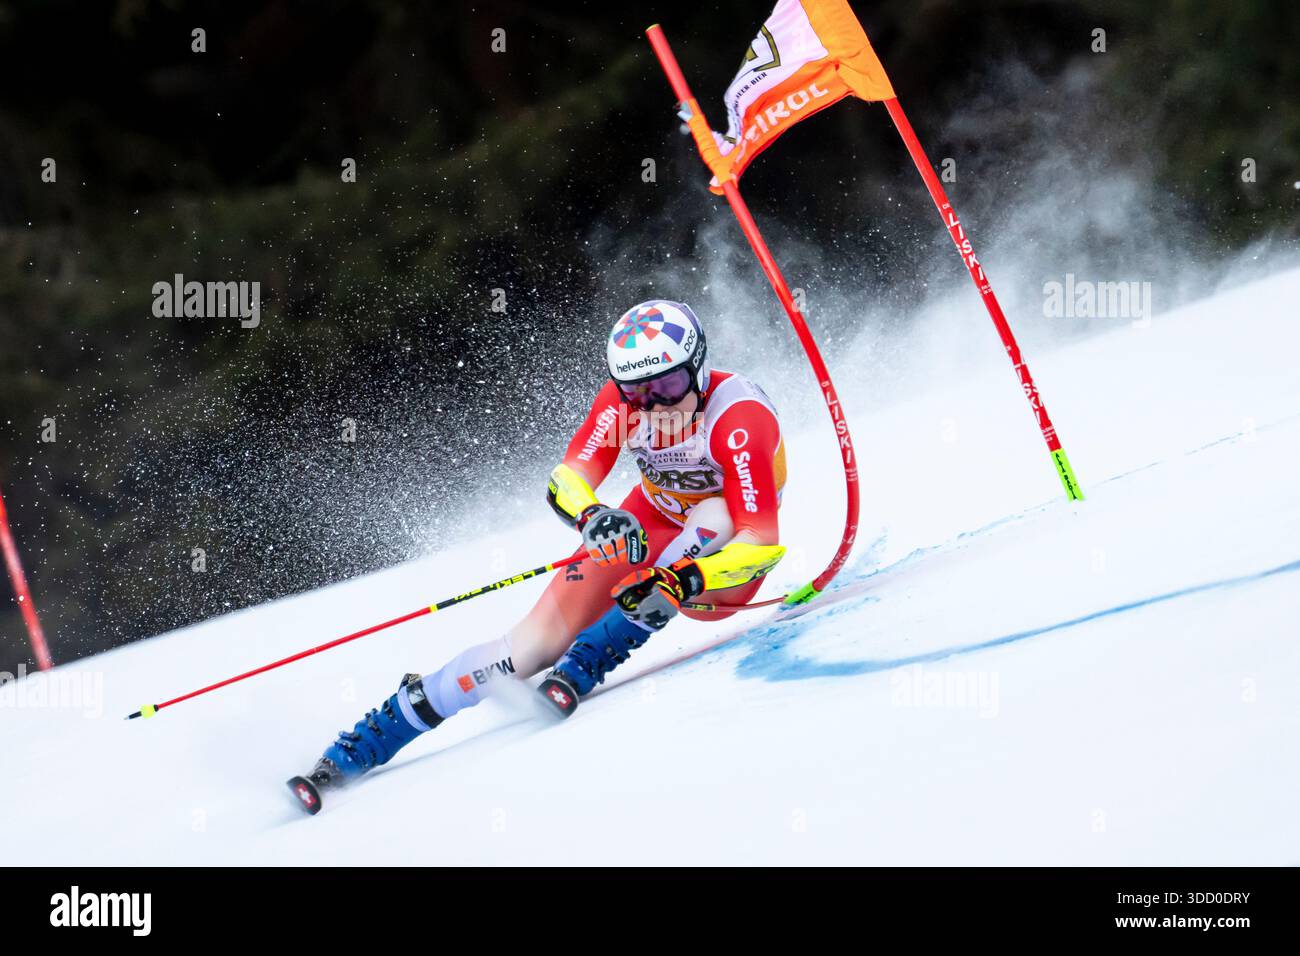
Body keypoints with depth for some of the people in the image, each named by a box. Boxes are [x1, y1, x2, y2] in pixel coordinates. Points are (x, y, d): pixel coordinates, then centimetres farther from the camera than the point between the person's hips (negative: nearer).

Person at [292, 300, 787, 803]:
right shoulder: (623, 399, -16)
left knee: (714, 515, -37)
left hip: (721, 559, -3)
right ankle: (358, 750, -14)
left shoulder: (739, 417, -30)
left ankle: (579, 668, -33)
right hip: (648, 534, 3)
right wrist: (591, 516, -41)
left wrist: (684, 582, -52)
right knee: (541, 637, -18)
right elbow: (566, 480, -17)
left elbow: (761, 542, -36)